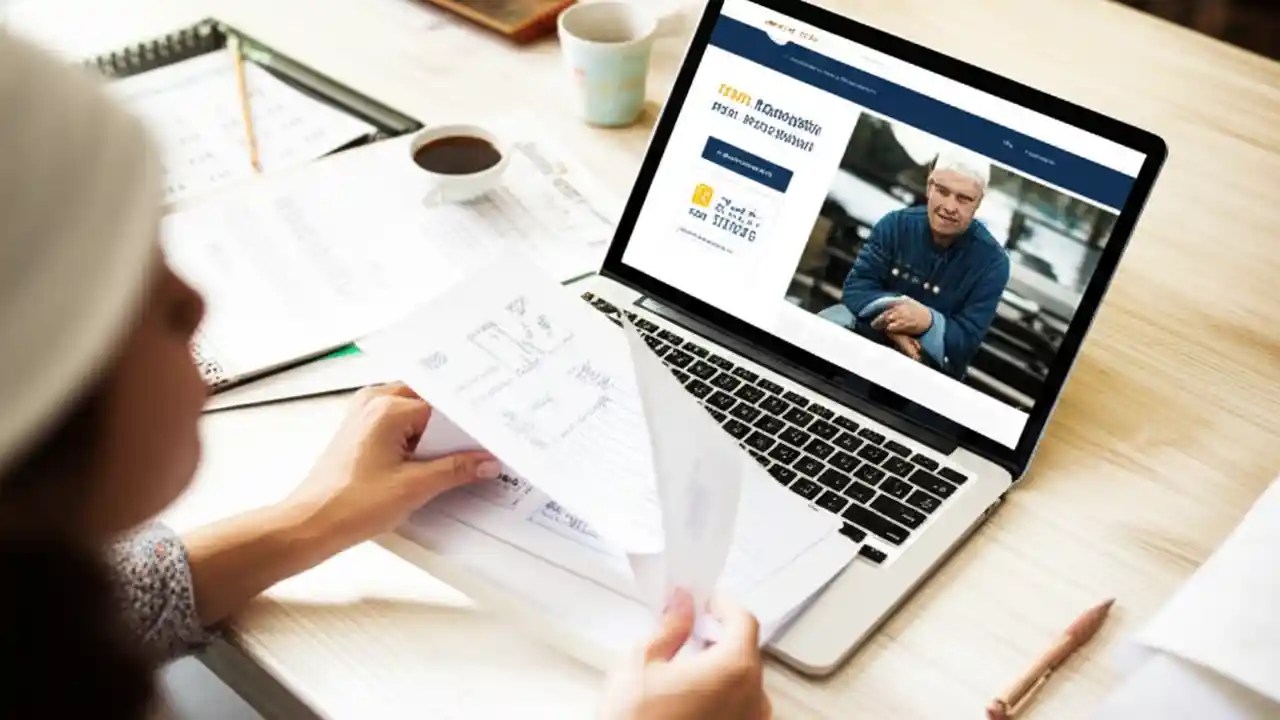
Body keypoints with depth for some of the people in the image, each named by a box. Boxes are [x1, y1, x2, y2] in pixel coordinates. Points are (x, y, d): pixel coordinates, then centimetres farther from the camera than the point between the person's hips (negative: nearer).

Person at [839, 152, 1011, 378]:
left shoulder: (992, 261, -11)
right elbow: (856, 287, -12)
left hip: (932, 369, -2)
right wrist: (892, 322, -31)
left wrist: (928, 322, -34)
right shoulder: (896, 224, -5)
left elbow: (967, 342, -14)